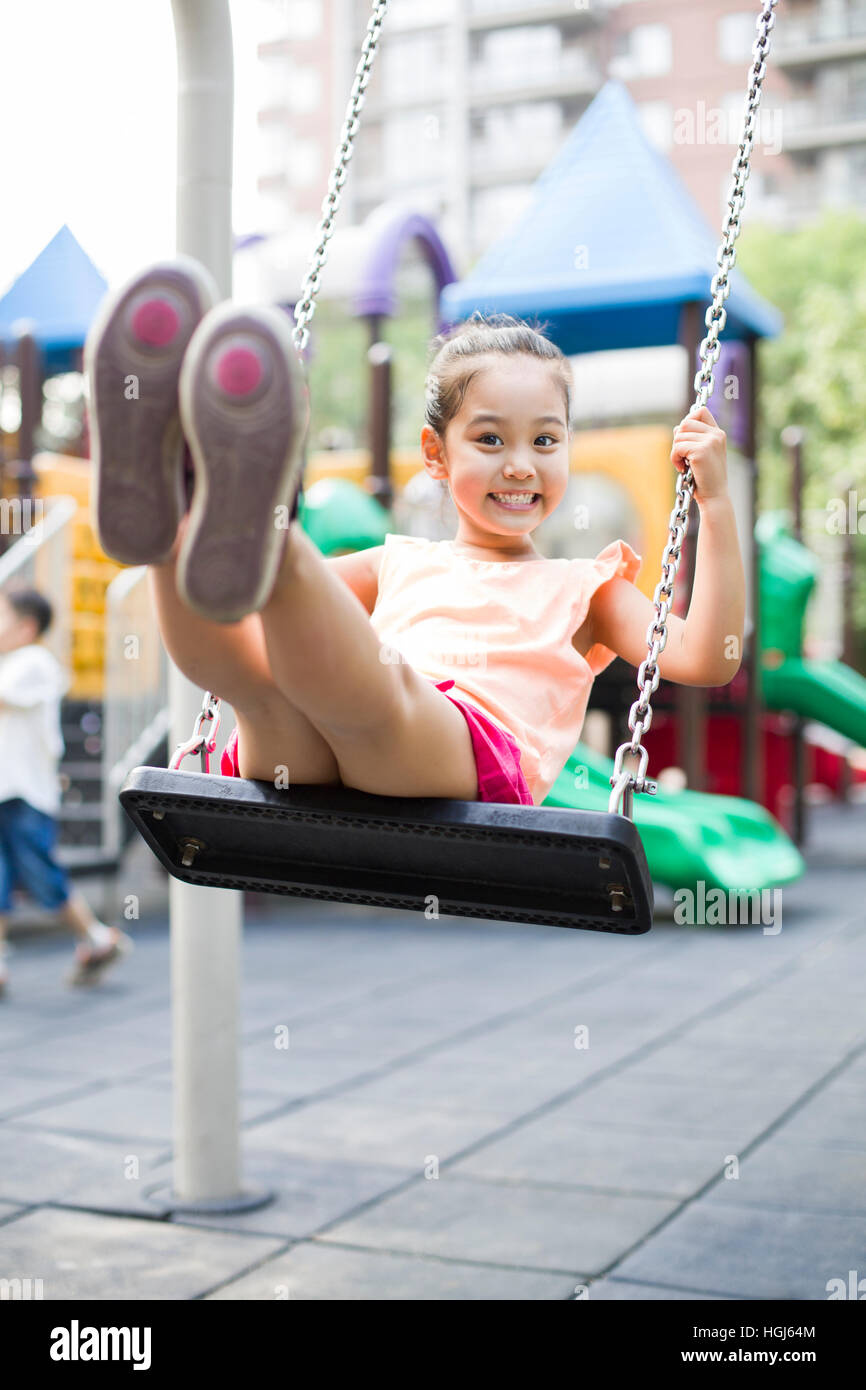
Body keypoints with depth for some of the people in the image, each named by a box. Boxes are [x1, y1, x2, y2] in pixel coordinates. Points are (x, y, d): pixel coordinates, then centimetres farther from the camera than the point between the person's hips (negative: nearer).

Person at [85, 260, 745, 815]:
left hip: (463, 764, -3)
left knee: (376, 679, -36)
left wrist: (716, 503, 8)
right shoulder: (400, 565, 36)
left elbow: (708, 660, 12)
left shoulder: (582, 588, 28)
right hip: (301, 762, 4)